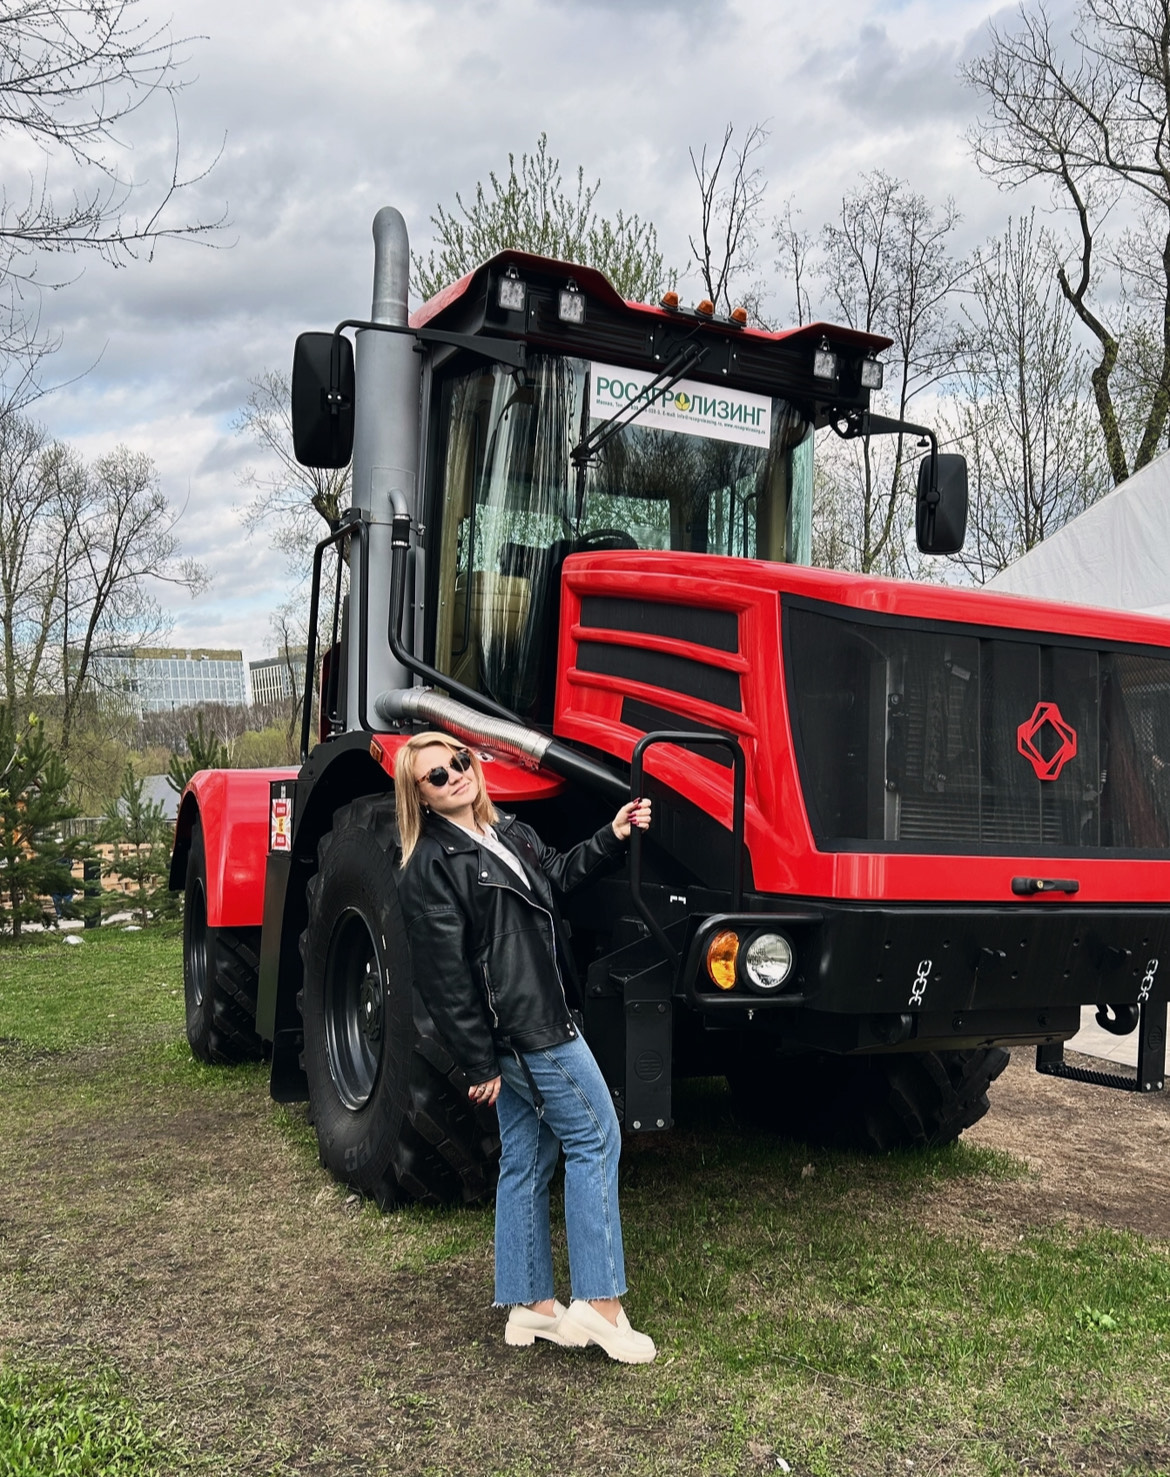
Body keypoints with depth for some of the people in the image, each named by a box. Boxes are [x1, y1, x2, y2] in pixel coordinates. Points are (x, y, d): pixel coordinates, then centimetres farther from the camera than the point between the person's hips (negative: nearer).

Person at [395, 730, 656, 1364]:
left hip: (539, 1019, 9)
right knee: (594, 1138, -2)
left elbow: (557, 876, 28)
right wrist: (478, 1062, -15)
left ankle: (529, 1307, 25)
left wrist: (613, 836, 15)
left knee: (525, 1159, 14)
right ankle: (599, 1303, 6)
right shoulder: (430, 867, -15)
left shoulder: (506, 831, 12)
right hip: (523, 1028, -9)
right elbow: (444, 976, -17)